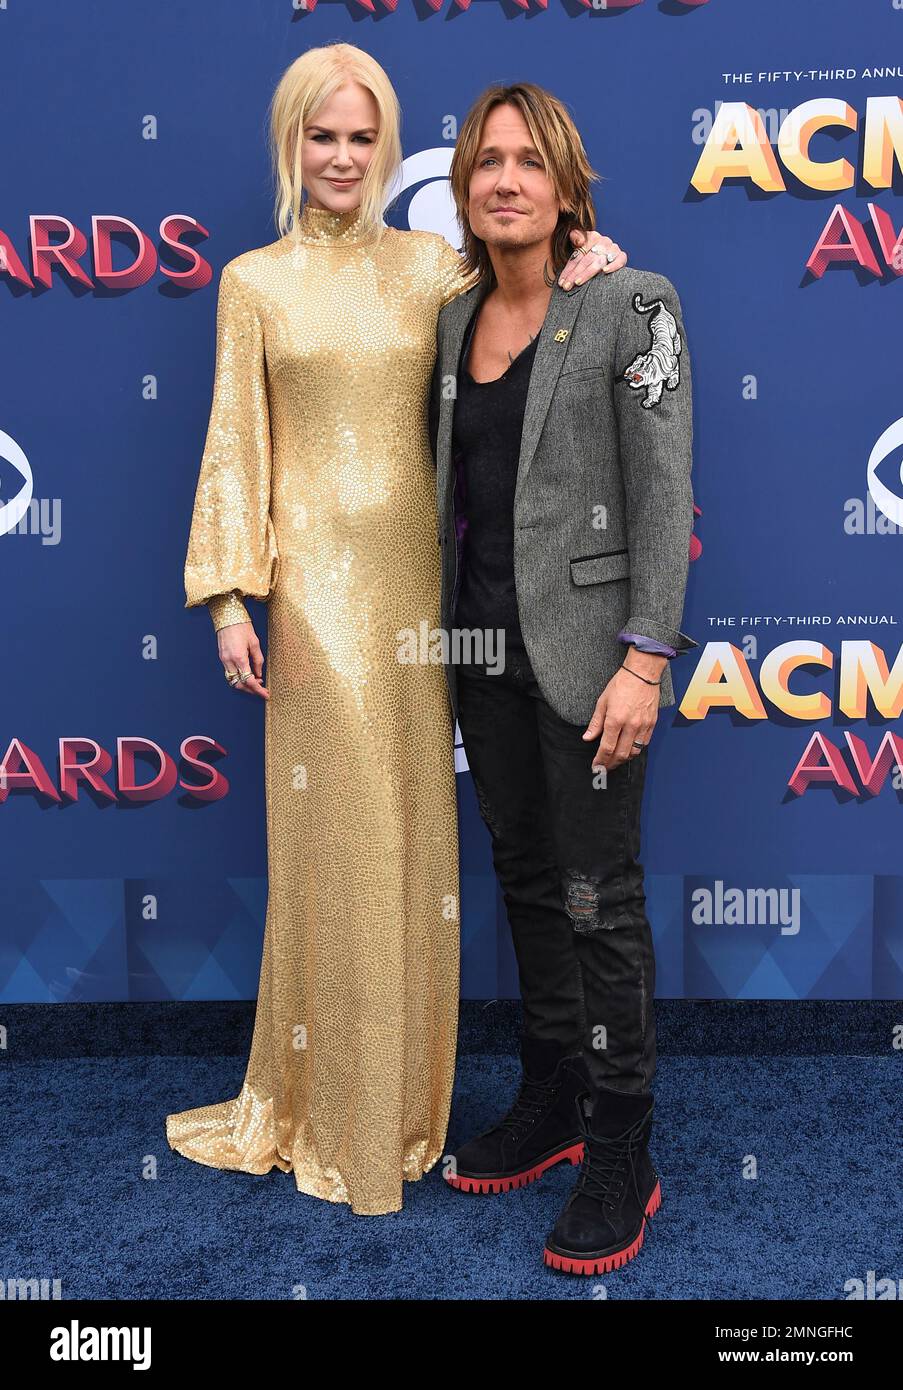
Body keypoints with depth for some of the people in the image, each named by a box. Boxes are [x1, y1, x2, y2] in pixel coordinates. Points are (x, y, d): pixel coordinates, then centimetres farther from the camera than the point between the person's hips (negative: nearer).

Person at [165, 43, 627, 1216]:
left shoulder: (432, 265, 10)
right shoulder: (255, 281, 6)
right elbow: (236, 446, 3)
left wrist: (572, 276, -8)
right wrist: (228, 597, -4)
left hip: (414, 574, 2)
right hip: (316, 577, -2)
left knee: (412, 827, 8)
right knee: (335, 832, 1)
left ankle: (404, 1090, 26)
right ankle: (334, 1108, 19)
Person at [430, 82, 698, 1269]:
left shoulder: (630, 306, -6)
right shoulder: (455, 322, 11)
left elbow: (664, 493, -12)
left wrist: (646, 658, -18)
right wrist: (440, 633, 12)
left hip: (582, 644, -6)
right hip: (483, 646, 6)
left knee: (599, 897, -1)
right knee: (527, 879, 15)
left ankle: (623, 1157, 15)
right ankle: (551, 1105, 31)